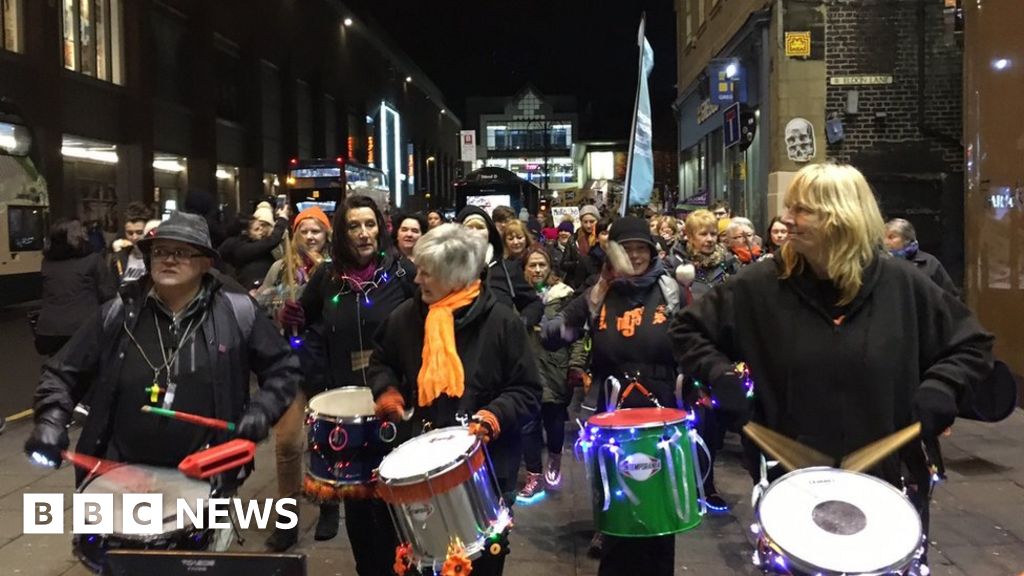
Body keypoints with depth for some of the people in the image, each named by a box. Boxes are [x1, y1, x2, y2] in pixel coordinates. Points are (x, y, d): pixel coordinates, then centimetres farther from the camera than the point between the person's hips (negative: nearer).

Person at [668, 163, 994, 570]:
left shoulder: (900, 284, -6)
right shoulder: (760, 286, -9)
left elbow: (971, 343, 6)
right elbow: (687, 329, 1)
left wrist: (939, 389, -9)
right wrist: (720, 377, -12)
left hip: (890, 479, 1)